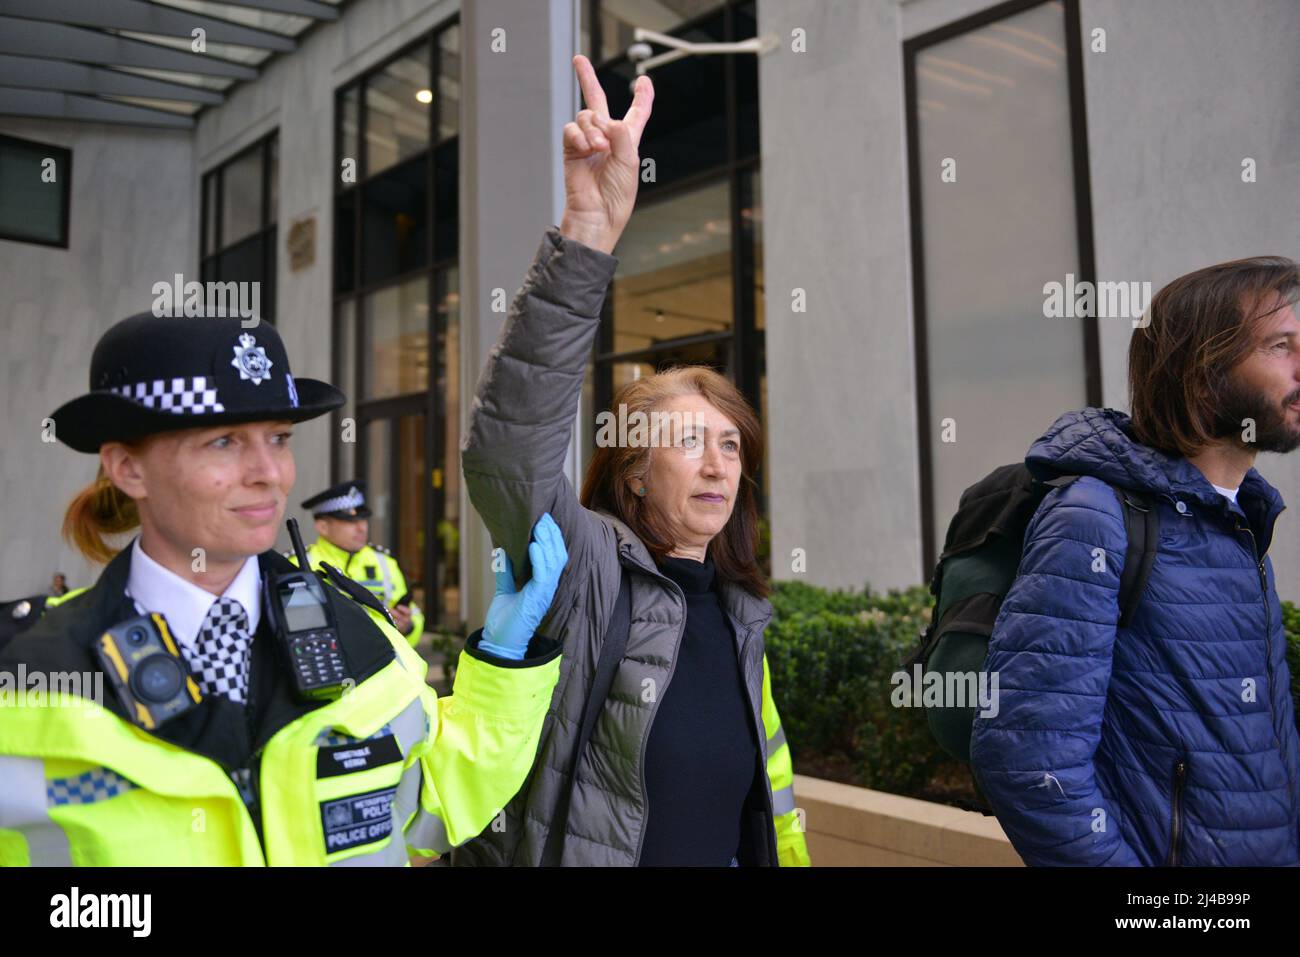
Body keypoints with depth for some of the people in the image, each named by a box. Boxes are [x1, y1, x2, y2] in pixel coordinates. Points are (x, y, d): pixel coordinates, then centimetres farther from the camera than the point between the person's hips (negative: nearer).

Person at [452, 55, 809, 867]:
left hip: (724, 855, 6)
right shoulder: (588, 572, -18)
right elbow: (511, 445, -36)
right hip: (569, 846, -5)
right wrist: (589, 231, -44)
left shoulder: (741, 611, 1)